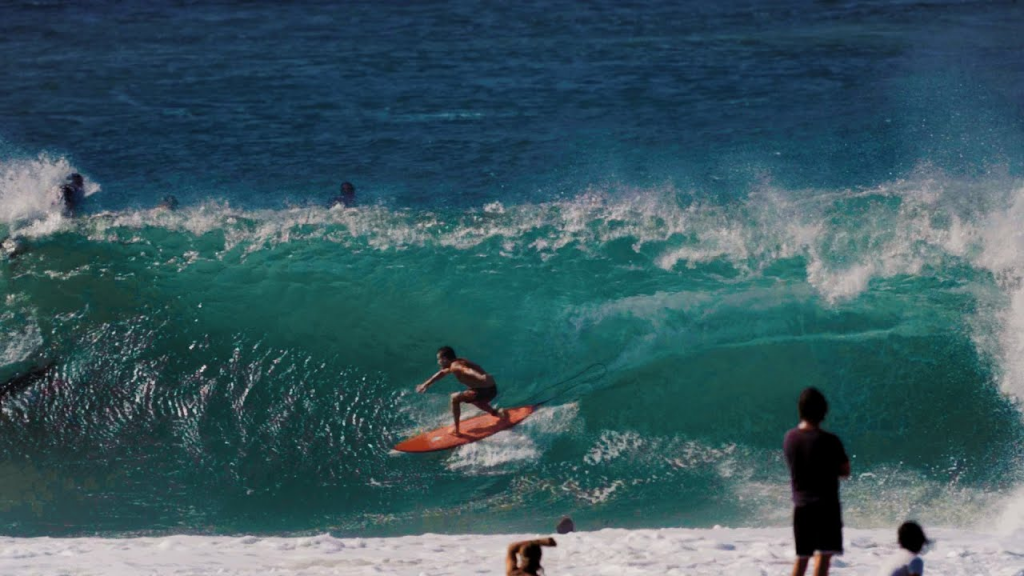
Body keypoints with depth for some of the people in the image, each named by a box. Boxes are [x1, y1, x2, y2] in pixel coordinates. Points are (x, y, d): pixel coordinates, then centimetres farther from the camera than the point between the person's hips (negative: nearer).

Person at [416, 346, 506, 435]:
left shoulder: (455, 366, -15)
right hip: (492, 389, 10)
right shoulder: (458, 362, 15)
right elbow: (442, 373, 30)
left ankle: (456, 431, -2)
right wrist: (426, 384, 35)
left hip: (485, 391, -10)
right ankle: (496, 413, 39)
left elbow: (468, 370, -37)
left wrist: (481, 377, -57)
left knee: (455, 398, -7)